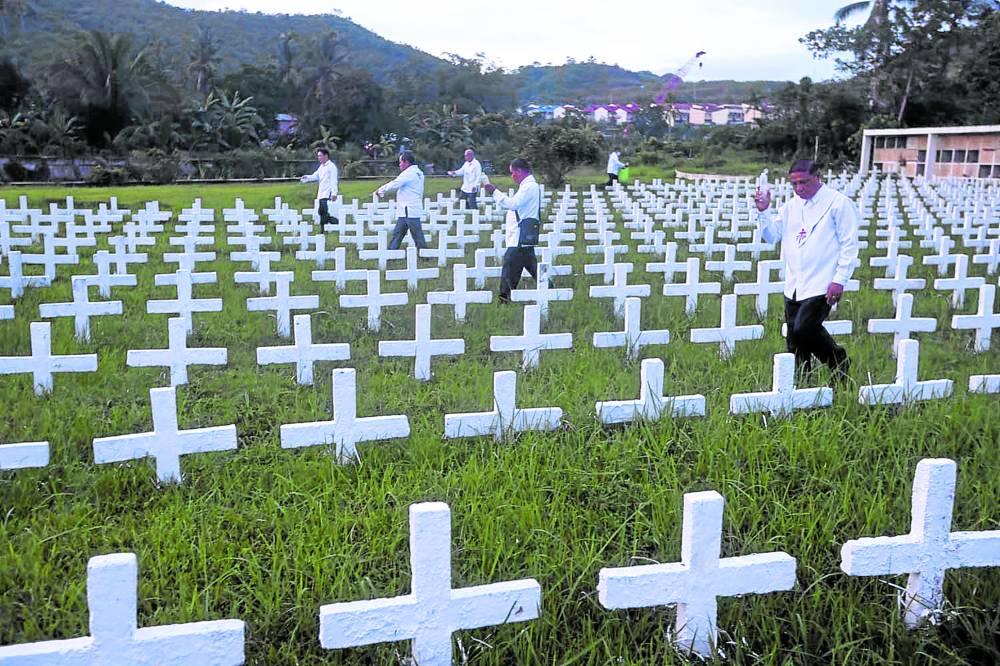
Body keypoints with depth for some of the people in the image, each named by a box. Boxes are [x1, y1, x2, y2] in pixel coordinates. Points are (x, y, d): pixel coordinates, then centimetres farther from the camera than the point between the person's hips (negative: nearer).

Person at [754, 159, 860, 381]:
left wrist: (840, 280, -13)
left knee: (804, 329, -16)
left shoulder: (838, 203, -5)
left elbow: (849, 244, -6)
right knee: (794, 339, 8)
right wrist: (763, 212, -4)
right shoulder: (790, 206, 14)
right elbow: (772, 236, 13)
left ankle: (839, 361, 8)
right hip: (794, 286, 7)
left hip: (821, 286, -7)